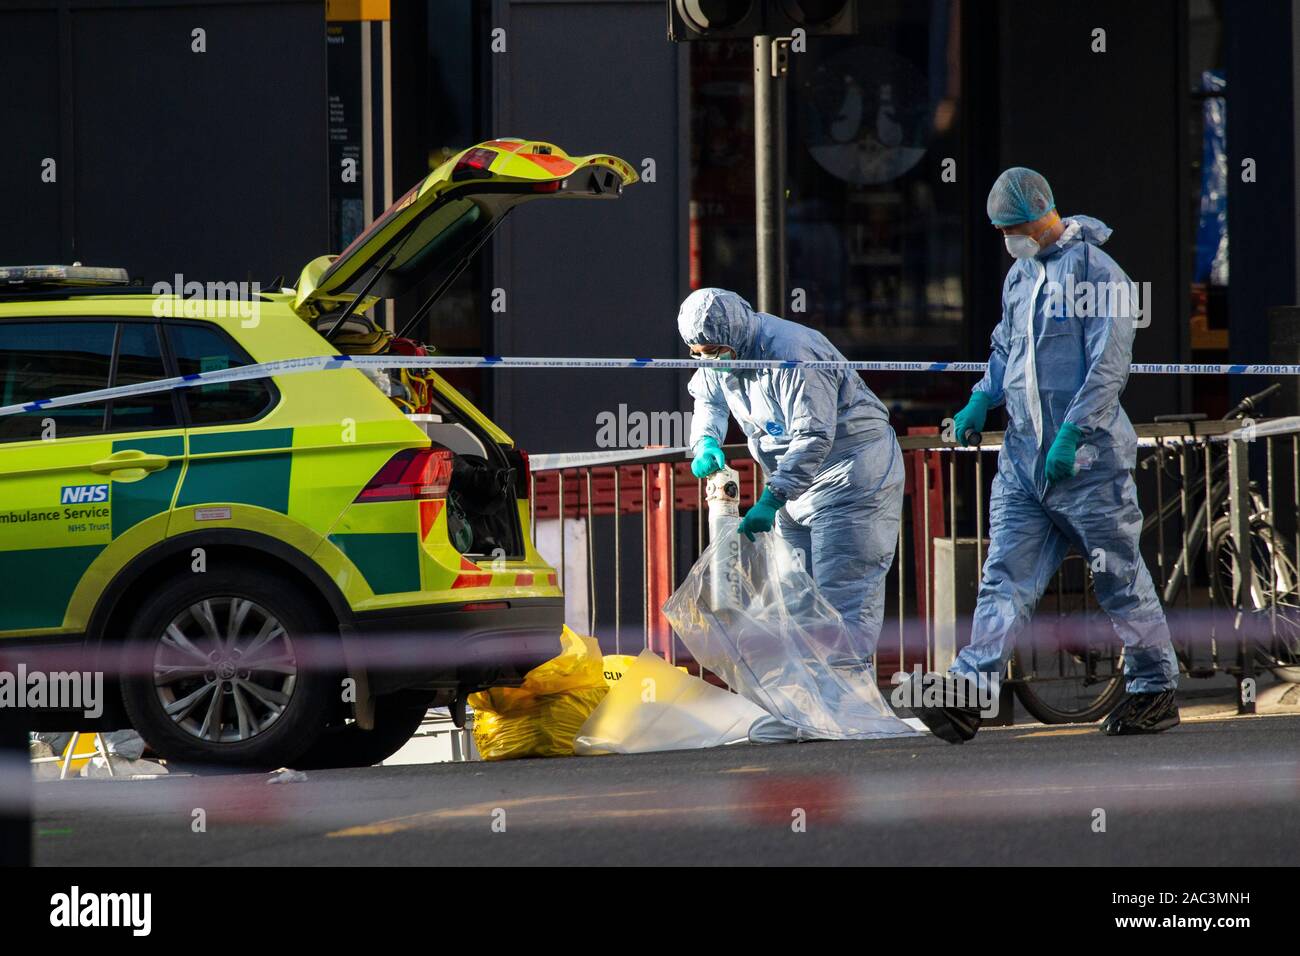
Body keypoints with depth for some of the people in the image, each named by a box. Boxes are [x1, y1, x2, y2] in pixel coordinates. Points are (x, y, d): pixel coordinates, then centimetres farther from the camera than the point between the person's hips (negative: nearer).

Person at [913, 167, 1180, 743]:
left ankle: (1156, 690, 15)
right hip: (1023, 458, 7)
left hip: (1087, 458, -7)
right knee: (1005, 576, -3)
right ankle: (965, 696, -12)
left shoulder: (1097, 272, -9)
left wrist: (1072, 434, -22)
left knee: (1119, 577, 3)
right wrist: (980, 400, 9)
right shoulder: (1019, 277, 16)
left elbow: (1110, 365, -16)